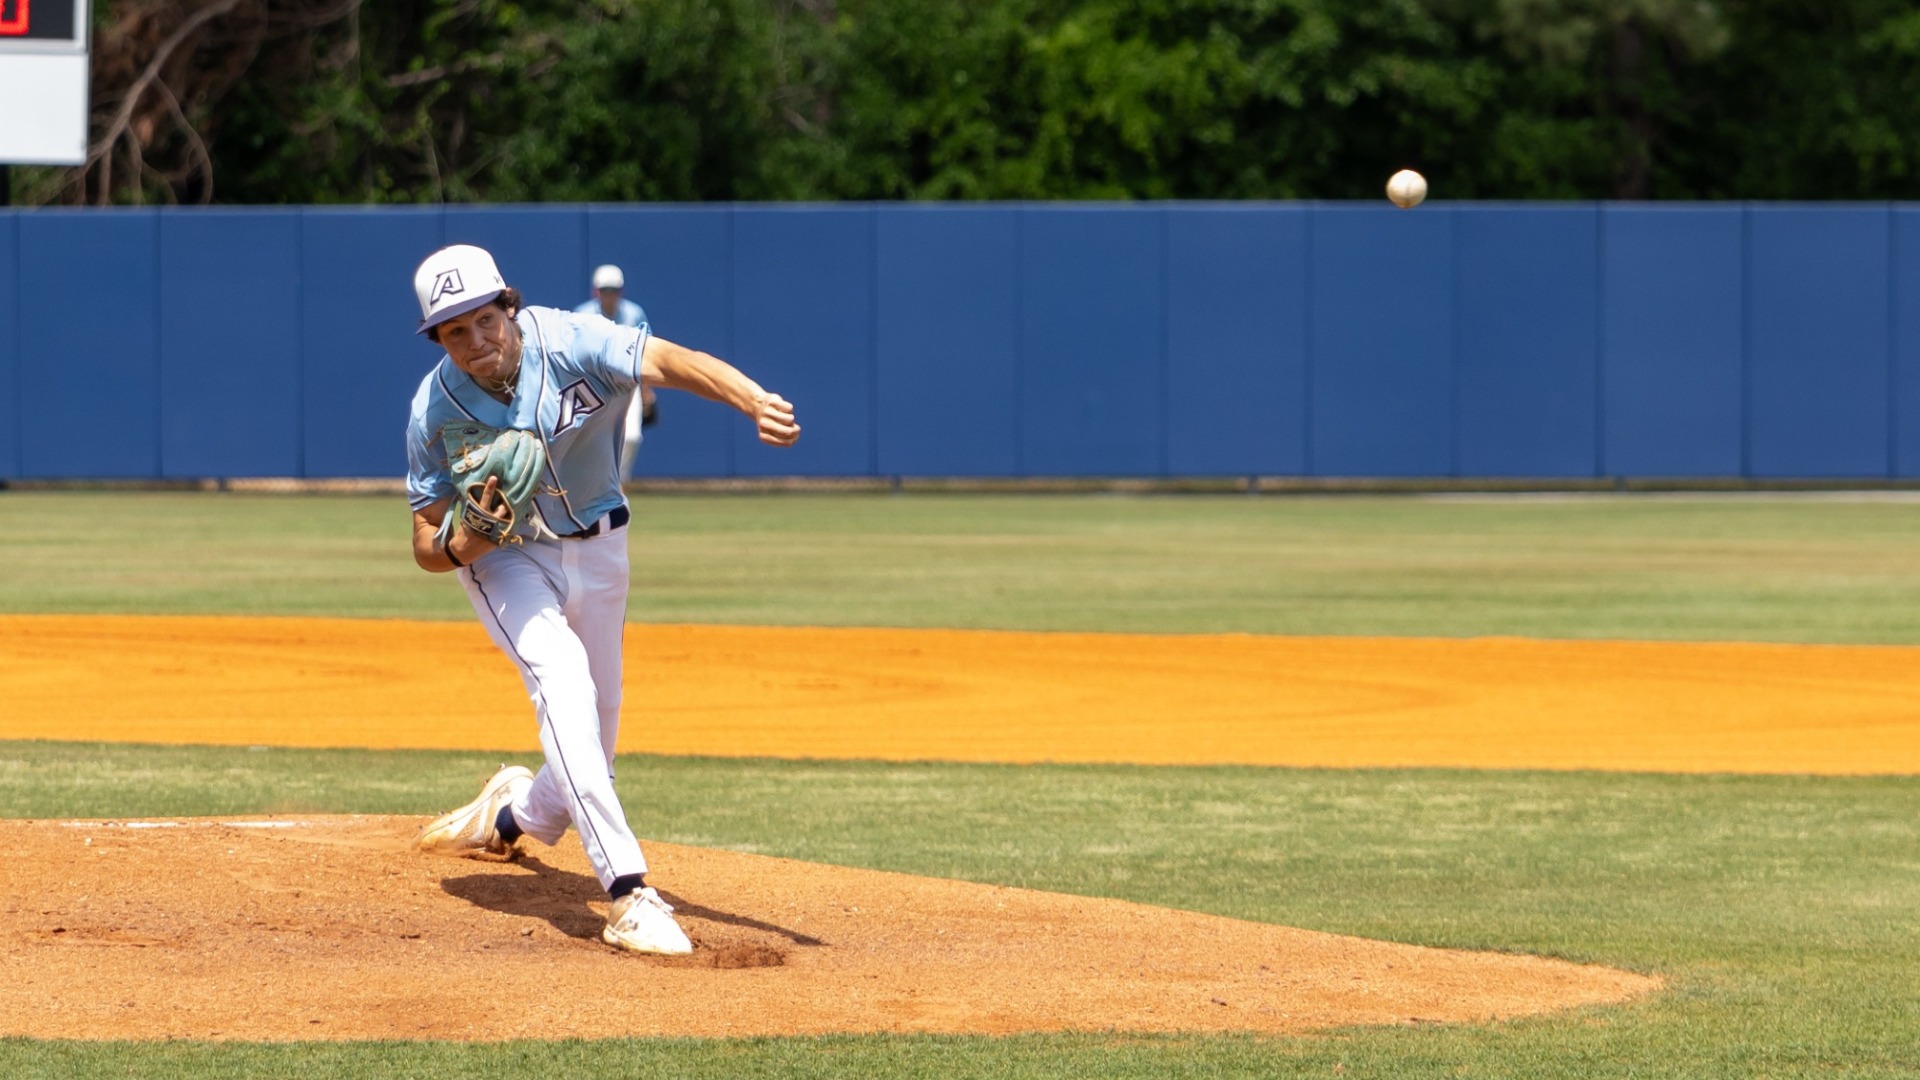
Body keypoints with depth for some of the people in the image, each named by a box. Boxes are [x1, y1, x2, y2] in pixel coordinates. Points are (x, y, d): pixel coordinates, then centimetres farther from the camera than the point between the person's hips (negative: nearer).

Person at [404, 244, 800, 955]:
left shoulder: (567, 344, -27)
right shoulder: (436, 411, -21)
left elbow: (672, 361, -45)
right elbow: (427, 548, -14)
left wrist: (755, 402, -63)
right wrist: (466, 541, -39)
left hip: (596, 547, 2)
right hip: (502, 556, -2)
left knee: (592, 748, 10)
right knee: (561, 677, -31)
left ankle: (512, 817, 48)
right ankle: (629, 895, -37)